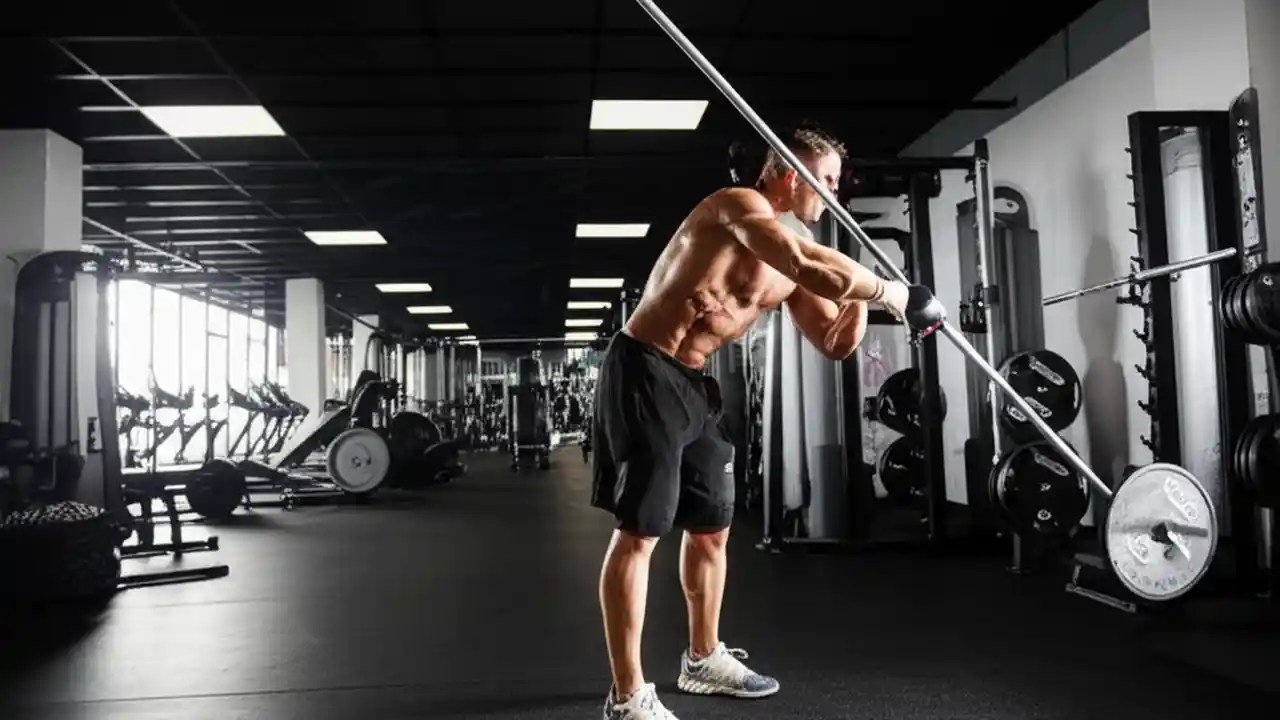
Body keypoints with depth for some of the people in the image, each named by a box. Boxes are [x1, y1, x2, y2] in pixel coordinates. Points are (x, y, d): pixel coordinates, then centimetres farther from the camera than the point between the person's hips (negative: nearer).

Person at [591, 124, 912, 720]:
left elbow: (835, 344, 14)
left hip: (693, 382, 10)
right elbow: (808, 264, -31)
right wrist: (882, 288, -17)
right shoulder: (738, 205, -13)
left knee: (711, 527, 15)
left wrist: (860, 295, -4)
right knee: (640, 532, -8)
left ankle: (703, 660, 33)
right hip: (643, 370, -9)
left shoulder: (793, 257, 13)